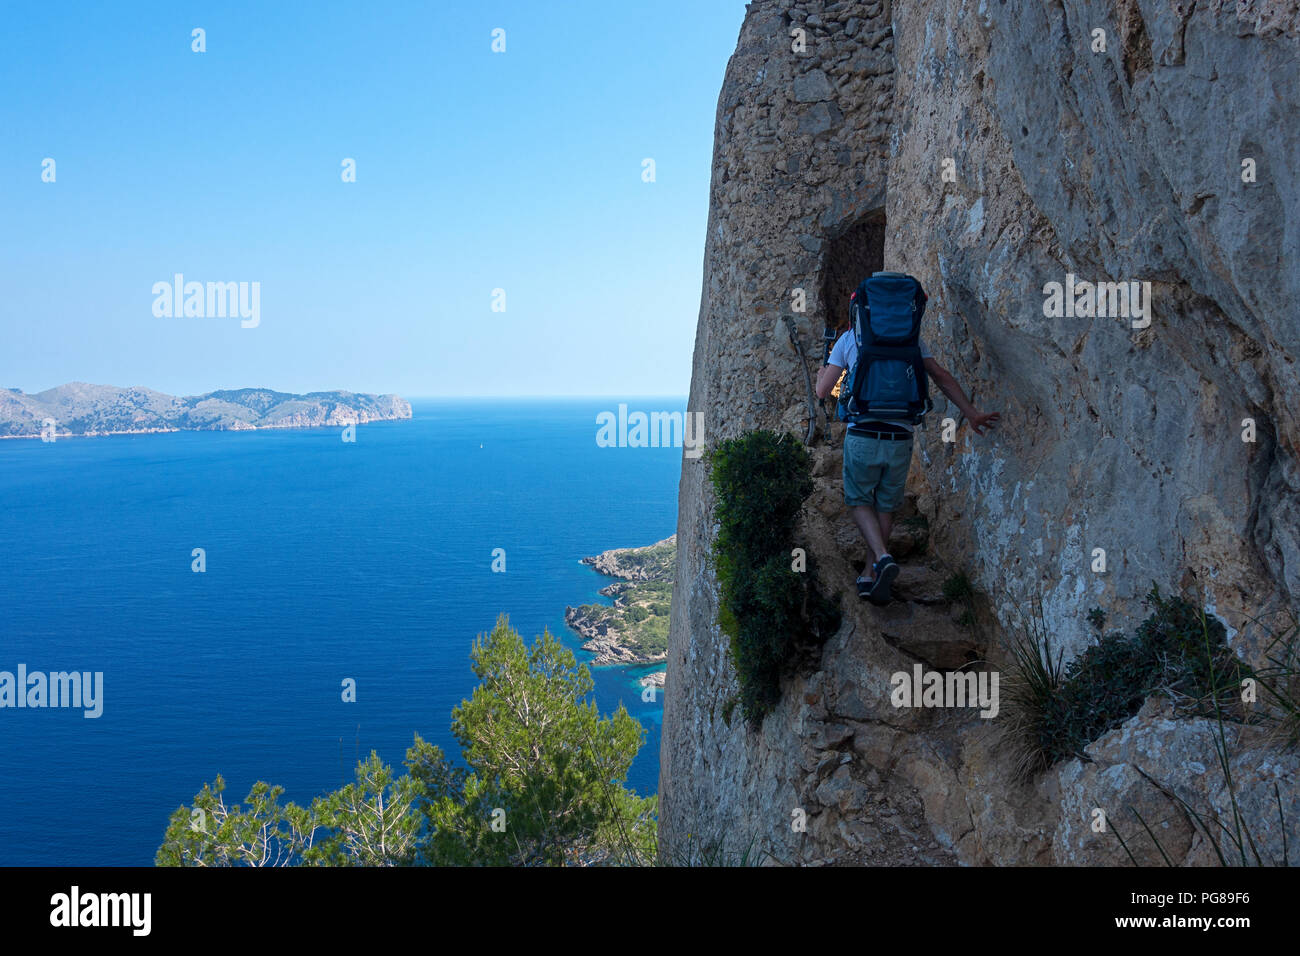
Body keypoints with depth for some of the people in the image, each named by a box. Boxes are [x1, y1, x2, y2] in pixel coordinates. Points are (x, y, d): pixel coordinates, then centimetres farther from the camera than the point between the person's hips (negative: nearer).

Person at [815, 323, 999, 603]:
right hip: (900, 438, 2)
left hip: (862, 436, -2)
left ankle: (882, 557, -7)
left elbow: (822, 391, 4)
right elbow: (941, 377, 0)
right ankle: (870, 575, 22)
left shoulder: (849, 338, 3)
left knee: (859, 500, 16)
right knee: (885, 506, 18)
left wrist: (821, 372, 25)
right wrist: (972, 414, 0)